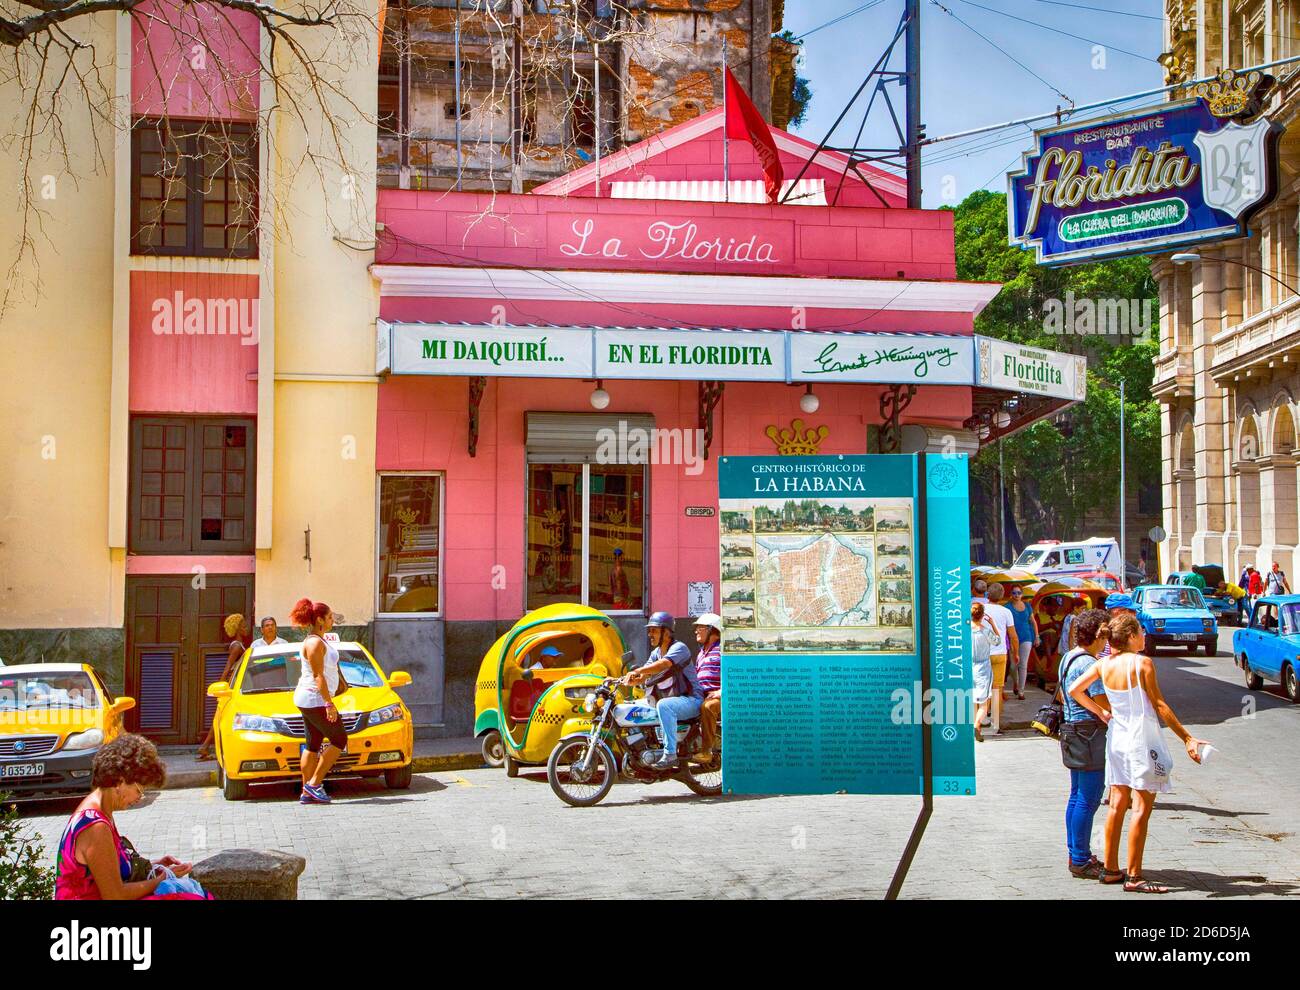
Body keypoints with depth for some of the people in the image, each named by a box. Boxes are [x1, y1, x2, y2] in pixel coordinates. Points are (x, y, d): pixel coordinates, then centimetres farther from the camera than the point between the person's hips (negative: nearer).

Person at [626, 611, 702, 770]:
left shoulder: (679, 647, -12)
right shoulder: (656, 653, 15)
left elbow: (663, 664, -32)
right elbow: (643, 677, 5)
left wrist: (637, 671, -39)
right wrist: (631, 680, -17)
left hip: (691, 700, -9)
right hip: (670, 699, 9)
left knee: (664, 705, -37)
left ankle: (670, 754, -38)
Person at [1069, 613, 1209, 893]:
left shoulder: (1103, 665, 2)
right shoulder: (1142, 663, -14)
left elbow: (1074, 690, 3)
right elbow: (1160, 705, -13)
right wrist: (1187, 738, -9)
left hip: (1117, 738, 7)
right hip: (1141, 740, -7)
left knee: (1118, 805, 13)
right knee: (1141, 809, -3)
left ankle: (1110, 869, 19)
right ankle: (1134, 877, -2)